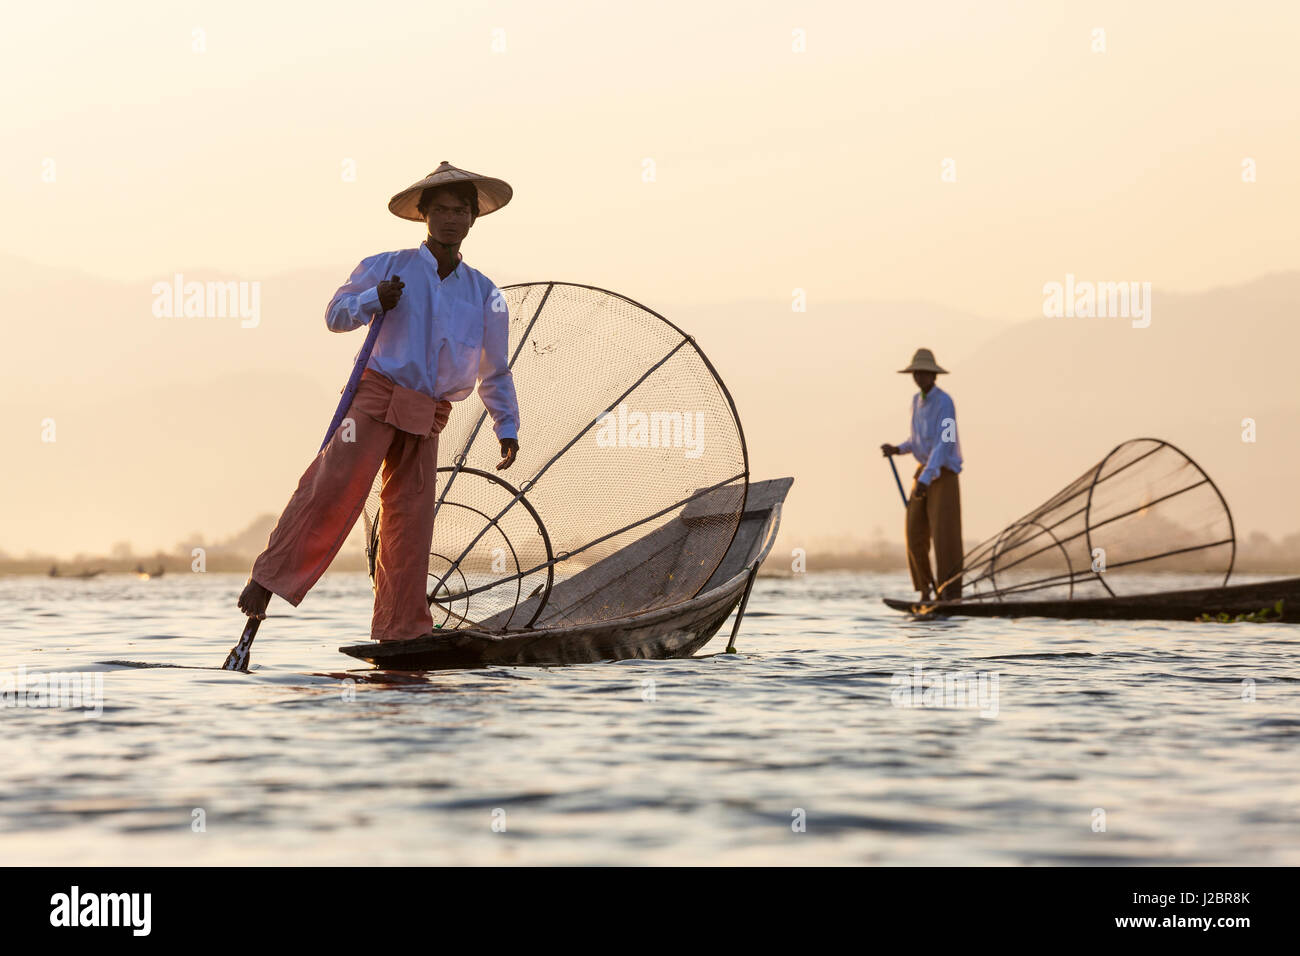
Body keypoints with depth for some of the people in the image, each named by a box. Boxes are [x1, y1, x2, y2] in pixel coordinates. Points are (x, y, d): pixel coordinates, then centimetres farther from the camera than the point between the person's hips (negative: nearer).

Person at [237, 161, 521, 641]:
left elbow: (495, 372, 22)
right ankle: (269, 579, -17)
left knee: (411, 518, 1)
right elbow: (335, 315, 9)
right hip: (376, 396, -3)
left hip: (426, 420, 3)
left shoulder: (484, 295, 14)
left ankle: (401, 629, 9)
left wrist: (507, 428, 16)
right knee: (333, 488, -21)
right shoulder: (387, 267, 7)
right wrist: (374, 300, -9)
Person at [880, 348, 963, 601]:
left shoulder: (944, 403, -18)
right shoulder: (917, 401, 10)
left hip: (944, 474, -7)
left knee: (945, 534, -14)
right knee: (915, 535, 2)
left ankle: (952, 596, -12)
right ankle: (927, 591, 15)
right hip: (923, 473, 7)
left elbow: (943, 444, -28)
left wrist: (925, 480, -37)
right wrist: (897, 450, 3)